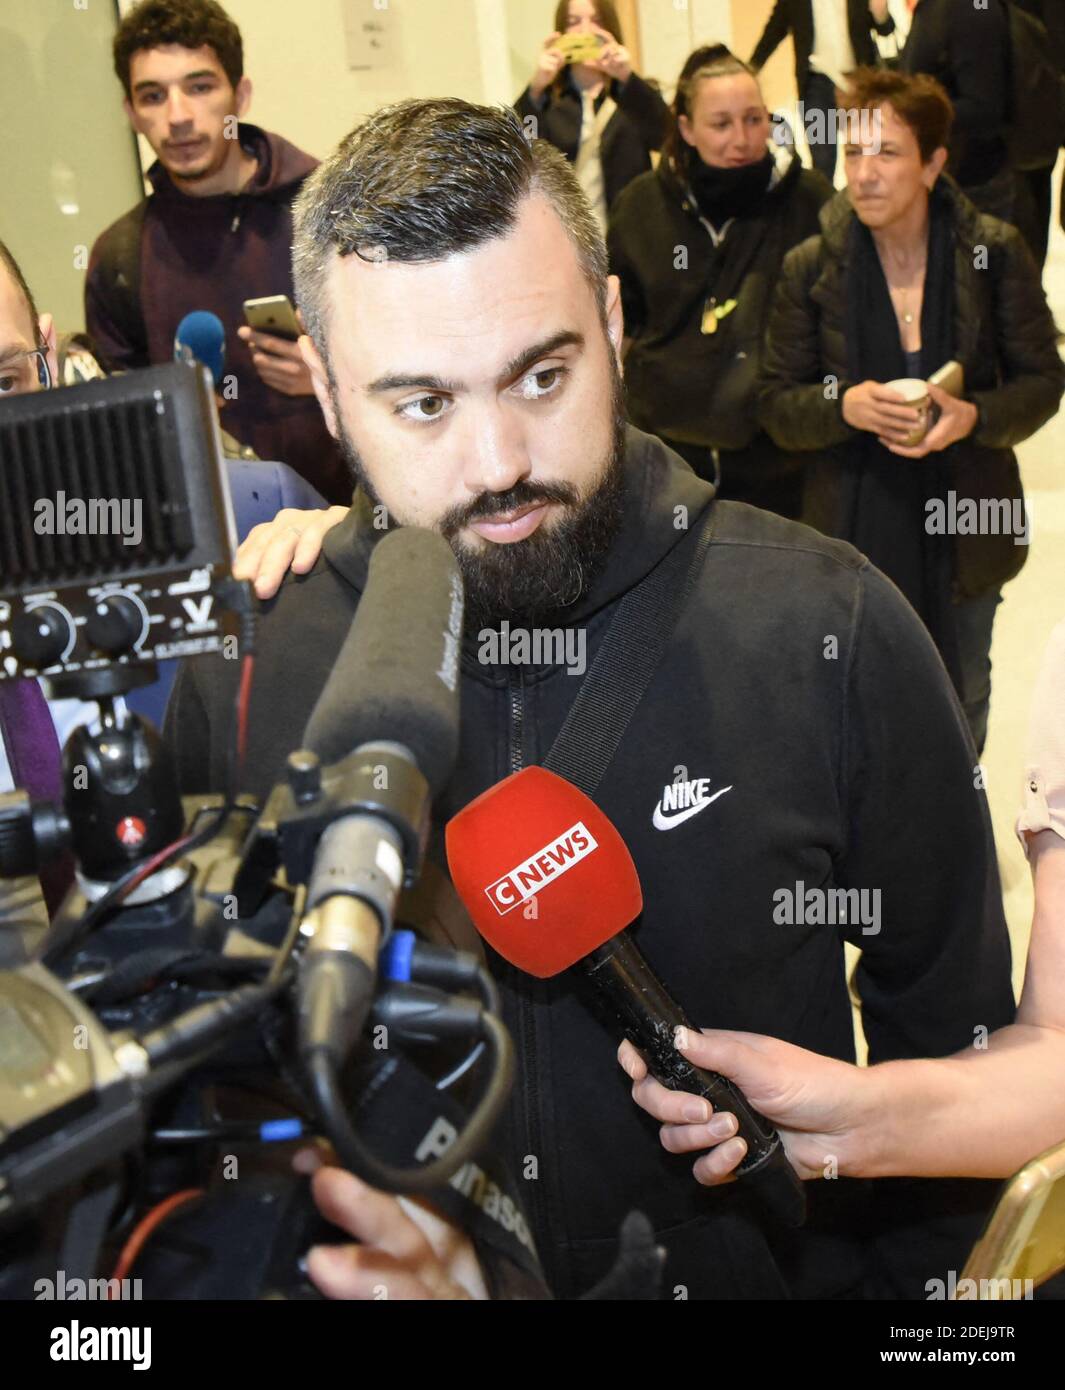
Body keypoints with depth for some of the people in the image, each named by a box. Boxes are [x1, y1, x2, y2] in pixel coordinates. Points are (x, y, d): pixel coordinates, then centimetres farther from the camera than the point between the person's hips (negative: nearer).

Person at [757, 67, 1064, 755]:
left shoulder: (995, 253, -7)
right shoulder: (812, 267, -6)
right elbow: (777, 402, -3)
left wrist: (975, 416, -23)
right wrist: (845, 406, -24)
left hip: (965, 527, 1)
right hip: (856, 523, -1)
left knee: (962, 693, 21)